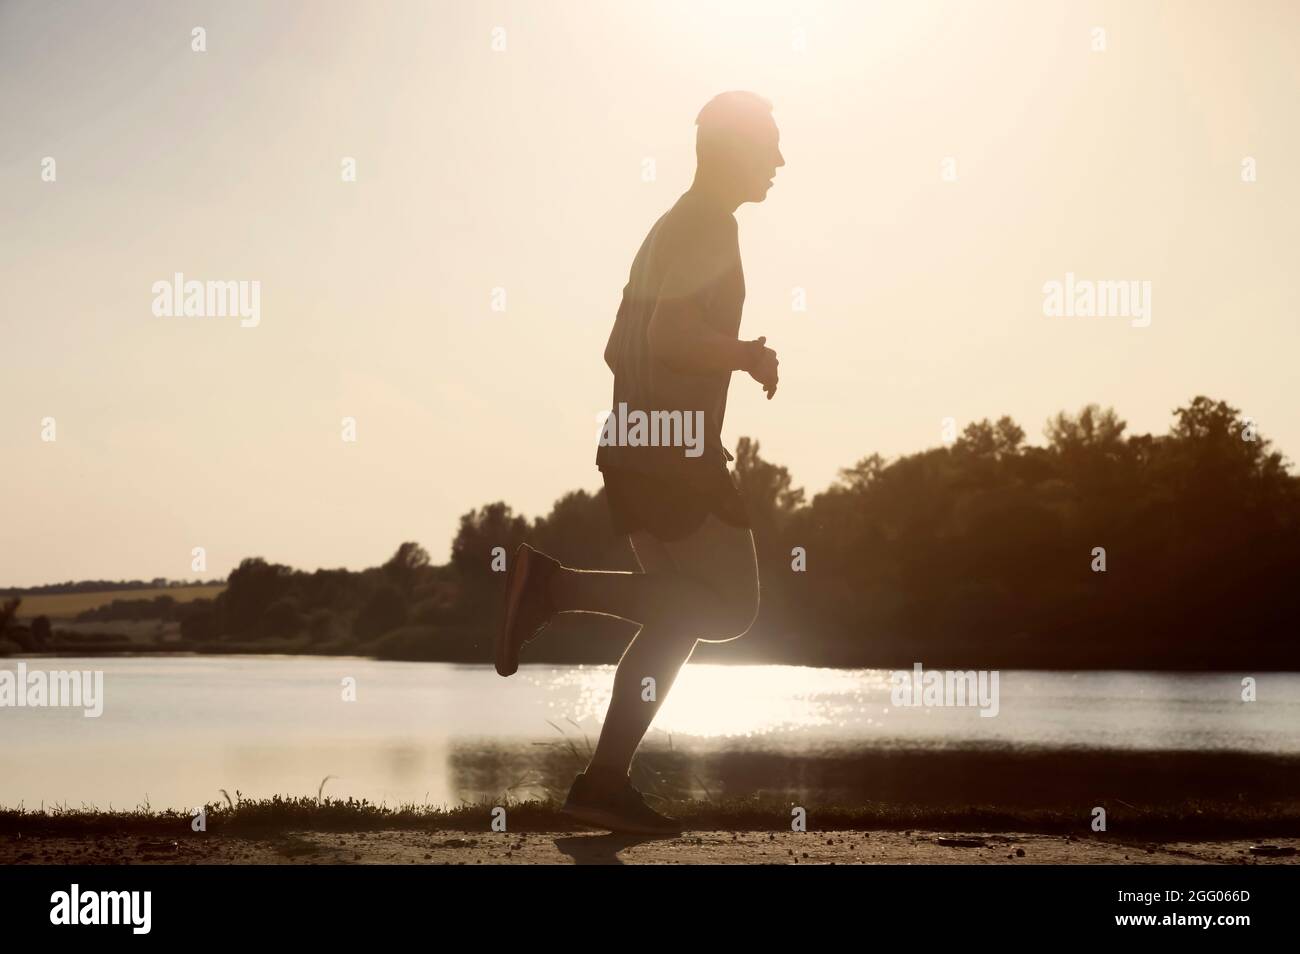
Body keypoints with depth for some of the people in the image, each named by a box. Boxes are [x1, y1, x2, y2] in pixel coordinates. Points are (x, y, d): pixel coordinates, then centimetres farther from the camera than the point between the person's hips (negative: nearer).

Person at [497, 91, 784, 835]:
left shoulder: (674, 229, 20)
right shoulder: (707, 229, -11)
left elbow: (621, 350, 24)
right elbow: (669, 339, -24)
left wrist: (734, 361, 21)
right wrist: (749, 355, -9)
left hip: (642, 449, 10)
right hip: (672, 454, -10)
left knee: (681, 613, 11)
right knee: (728, 608, -4)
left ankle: (606, 784, 7)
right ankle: (553, 585, -11)